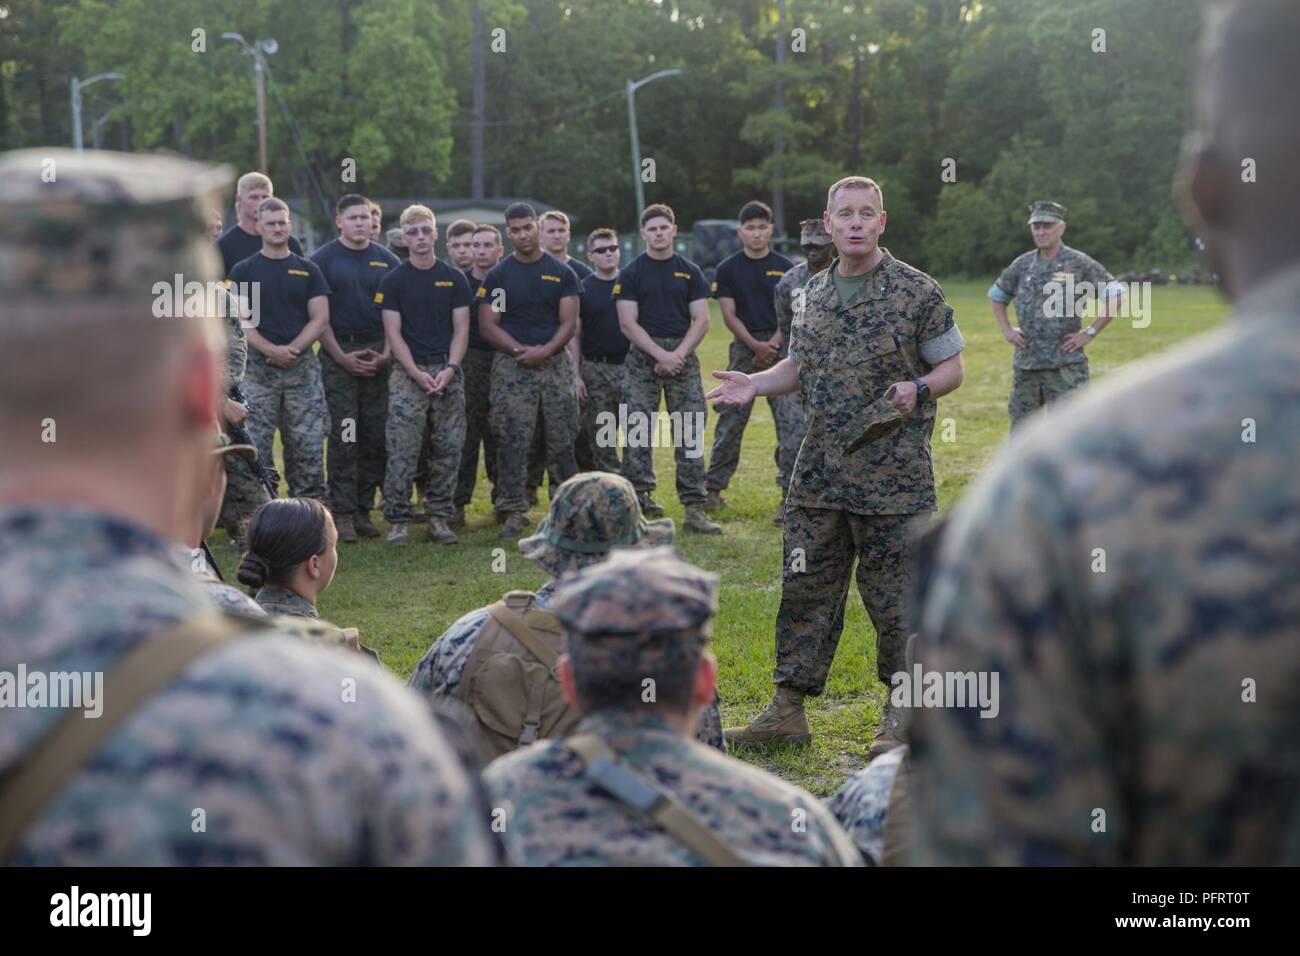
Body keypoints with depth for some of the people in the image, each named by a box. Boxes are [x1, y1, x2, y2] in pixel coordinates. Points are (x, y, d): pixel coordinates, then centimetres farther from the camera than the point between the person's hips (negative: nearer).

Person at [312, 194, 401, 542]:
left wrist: (388, 353, -2)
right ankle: (342, 513, -4)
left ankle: (363, 509, 11)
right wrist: (342, 356, -8)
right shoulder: (323, 260, 1)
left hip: (378, 354, 3)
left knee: (376, 435, 3)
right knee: (344, 435, -6)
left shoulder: (387, 261, 11)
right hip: (338, 353, -3)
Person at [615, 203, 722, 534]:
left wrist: (678, 355, -11)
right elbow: (628, 323, -4)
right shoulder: (631, 274, 3)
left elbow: (701, 320, 4)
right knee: (638, 431, -2)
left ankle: (695, 508, -5)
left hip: (683, 356, 1)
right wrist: (660, 355, -14)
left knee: (690, 432, -4)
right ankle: (639, 499, 6)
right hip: (643, 358, -1)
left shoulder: (690, 272, 9)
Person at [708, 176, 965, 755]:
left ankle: (901, 717, 14)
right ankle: (788, 711, 17)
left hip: (893, 476, -5)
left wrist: (917, 389, -20)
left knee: (895, 596, 0)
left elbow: (952, 366, 0)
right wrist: (755, 384, 5)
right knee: (804, 589, 8)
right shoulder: (813, 294, 12)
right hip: (819, 473, 5)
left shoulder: (916, 292, -4)